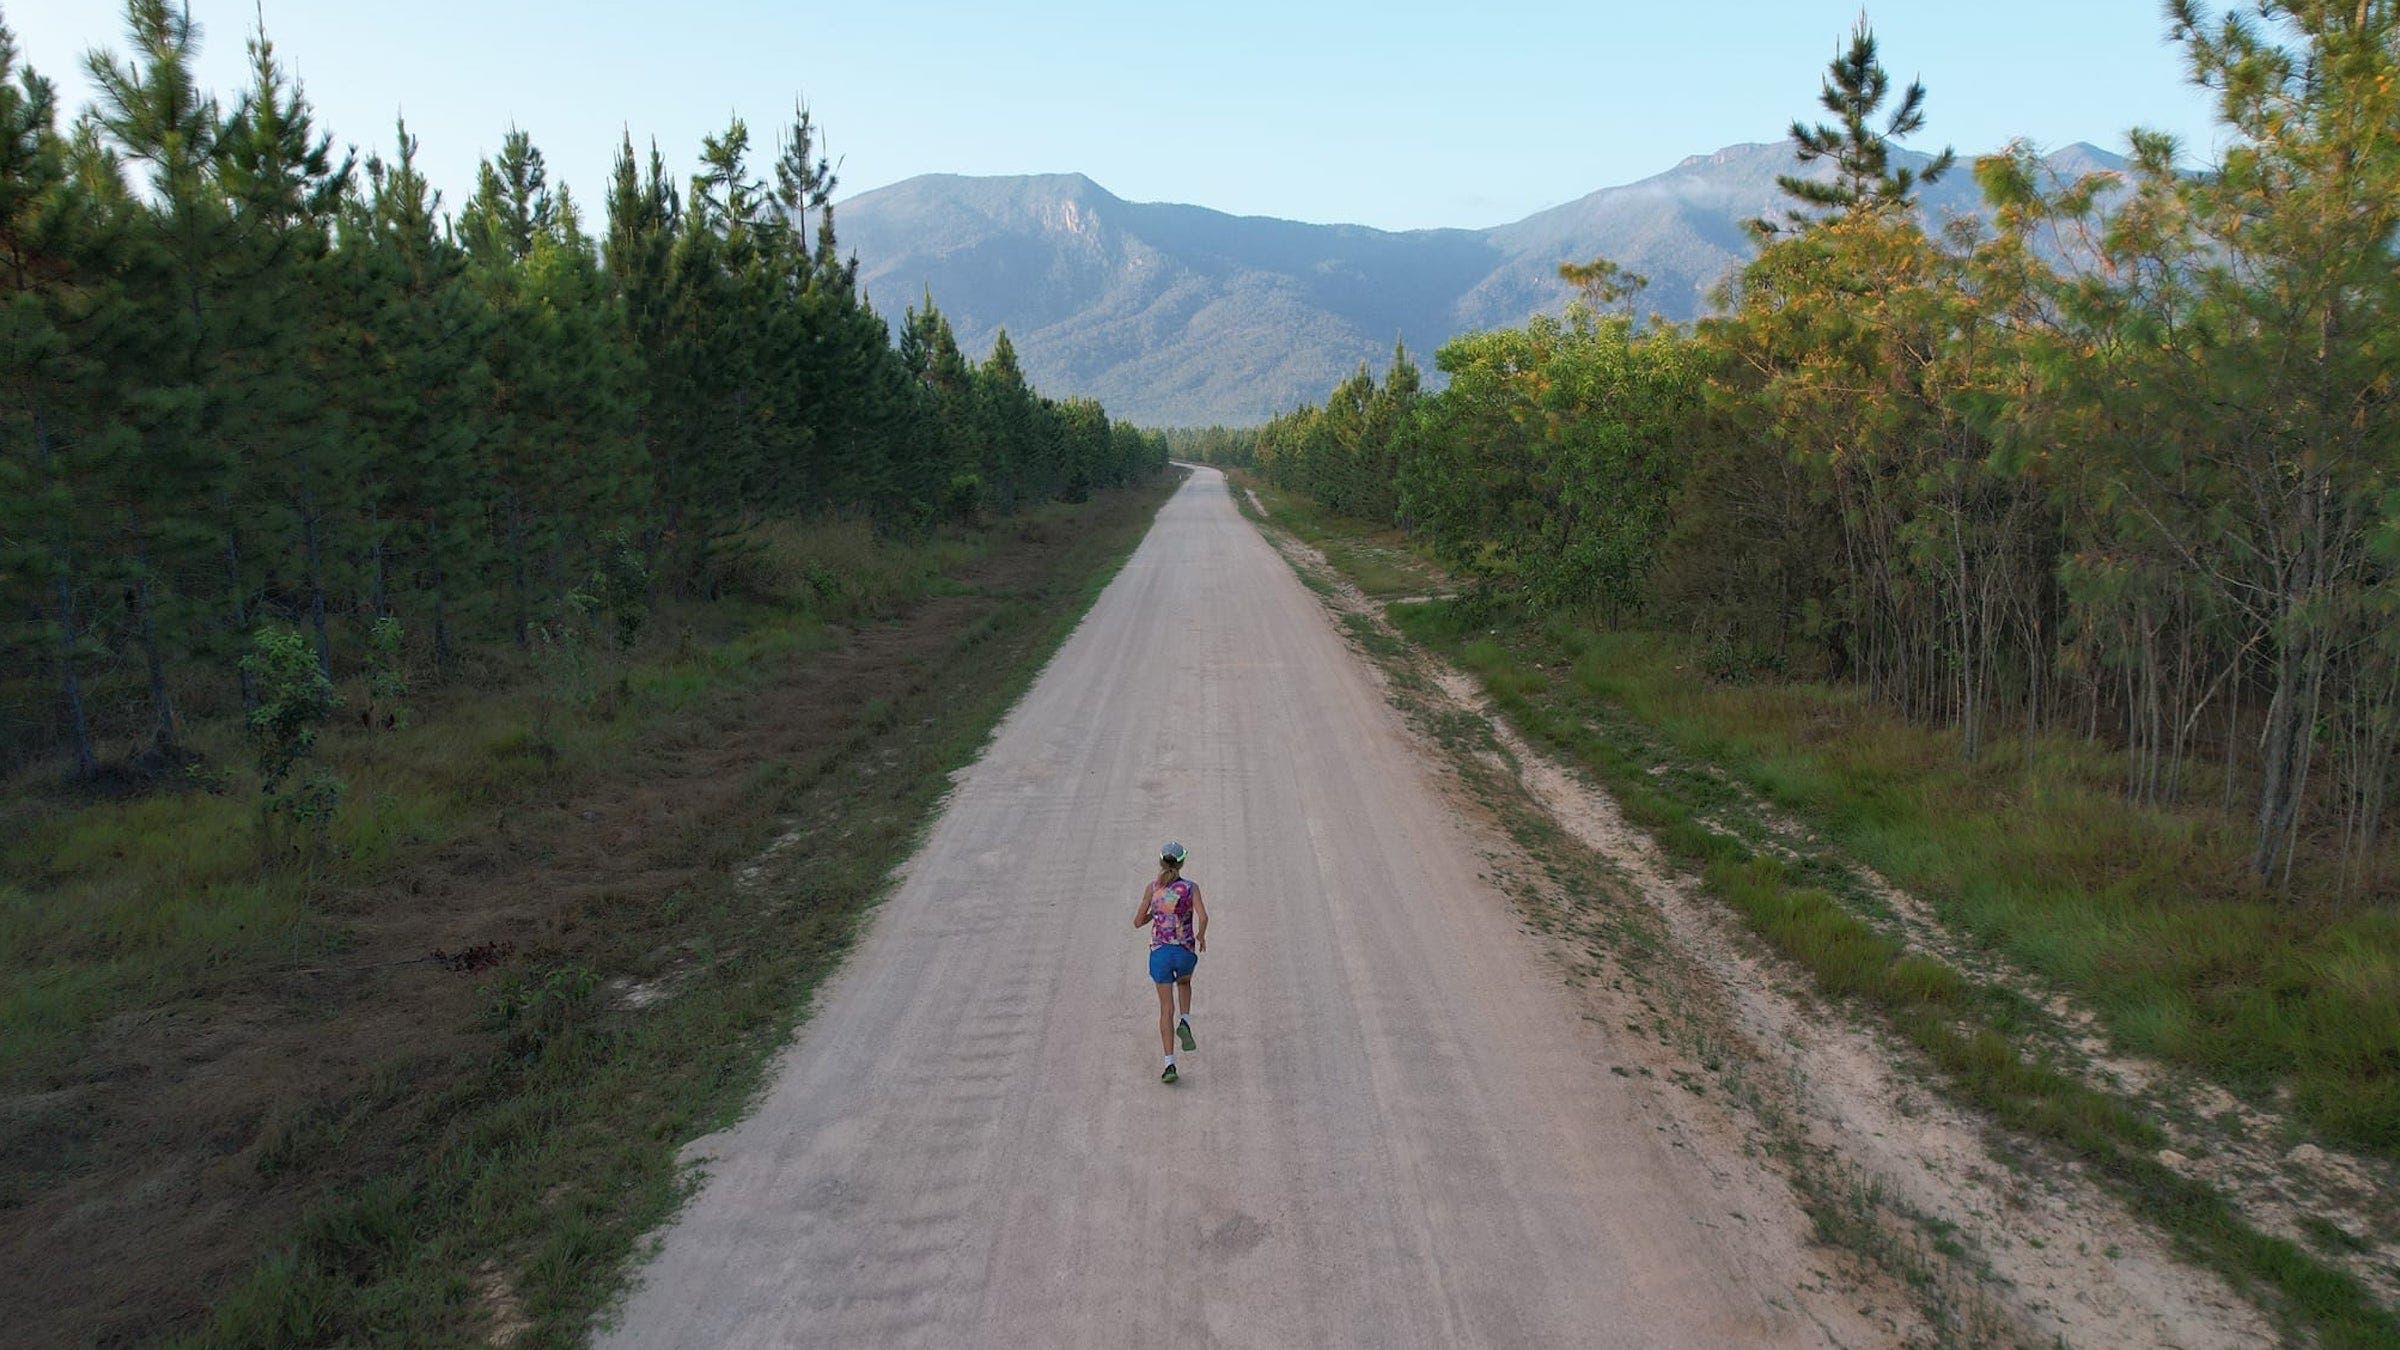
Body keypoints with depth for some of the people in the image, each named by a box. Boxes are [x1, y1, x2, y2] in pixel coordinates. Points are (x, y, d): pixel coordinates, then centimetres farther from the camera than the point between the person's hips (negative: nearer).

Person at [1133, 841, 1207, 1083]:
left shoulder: (1152, 887, -1)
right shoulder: (1190, 887, -5)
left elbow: (1138, 922, 4)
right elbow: (1203, 917, -19)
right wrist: (1201, 935, 0)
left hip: (1160, 951, 0)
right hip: (1186, 952, 0)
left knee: (1166, 1009, 9)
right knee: (1184, 982, 35)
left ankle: (1169, 1065, 0)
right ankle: (1184, 1023, 10)